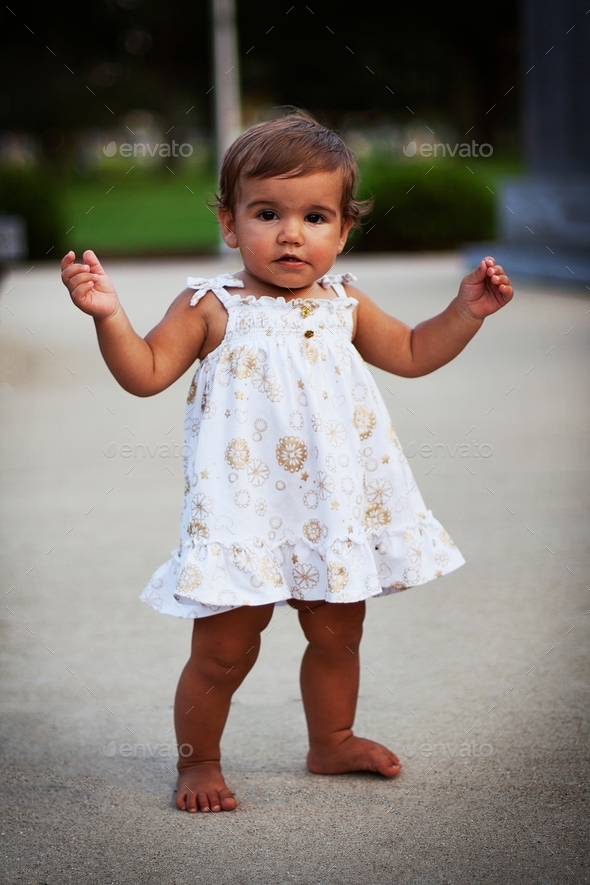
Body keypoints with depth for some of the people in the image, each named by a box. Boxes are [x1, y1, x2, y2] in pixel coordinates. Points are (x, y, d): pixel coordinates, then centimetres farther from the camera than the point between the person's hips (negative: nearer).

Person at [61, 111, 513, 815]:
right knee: (224, 649, 0)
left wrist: (465, 311, 10)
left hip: (334, 509, 5)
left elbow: (411, 355, 21)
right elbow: (145, 374, -8)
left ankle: (332, 742, 41)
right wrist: (108, 315, -22)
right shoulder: (210, 307, -6)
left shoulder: (343, 305, 8)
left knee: (337, 635, 19)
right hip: (244, 513, -5)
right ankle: (197, 761, 21)